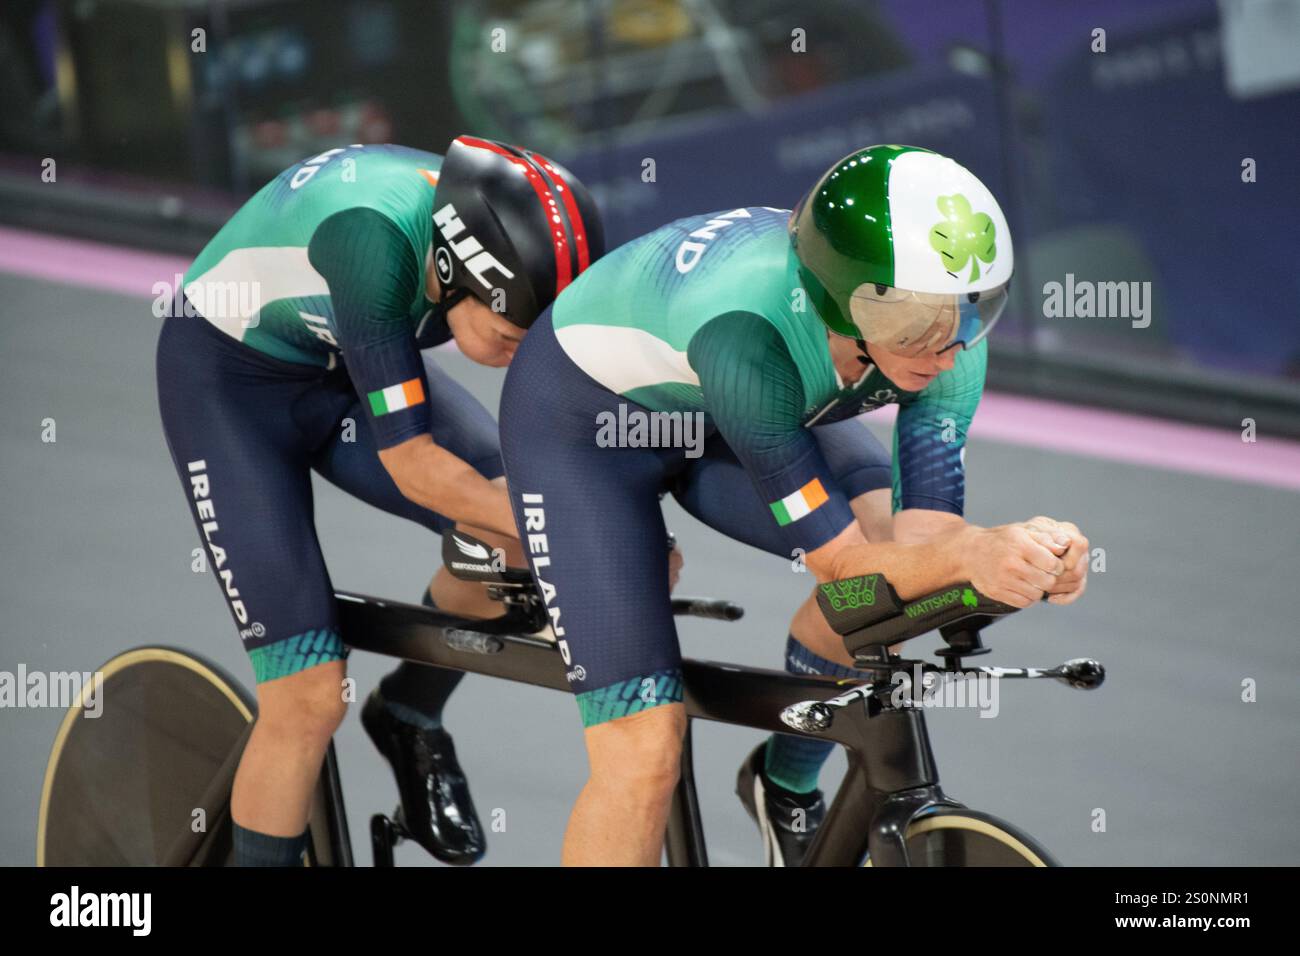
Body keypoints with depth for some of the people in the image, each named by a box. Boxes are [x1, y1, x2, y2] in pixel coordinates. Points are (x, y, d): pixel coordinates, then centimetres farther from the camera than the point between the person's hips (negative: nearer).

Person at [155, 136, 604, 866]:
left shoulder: (501, 233, -21)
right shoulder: (377, 234, -39)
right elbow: (410, 461, -37)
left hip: (343, 367, 6)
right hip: (230, 376, -5)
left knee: (516, 533, -19)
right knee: (311, 697, -14)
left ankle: (410, 717, 6)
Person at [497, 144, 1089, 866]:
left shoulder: (946, 328, -27)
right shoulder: (747, 329, -43)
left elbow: (918, 538, -28)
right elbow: (841, 561, -39)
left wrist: (1020, 555, -48)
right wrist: (971, 552, -56)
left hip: (718, 414, 6)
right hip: (585, 417, -6)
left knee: (888, 530, -20)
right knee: (644, 754, -15)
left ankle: (786, 789, 6)